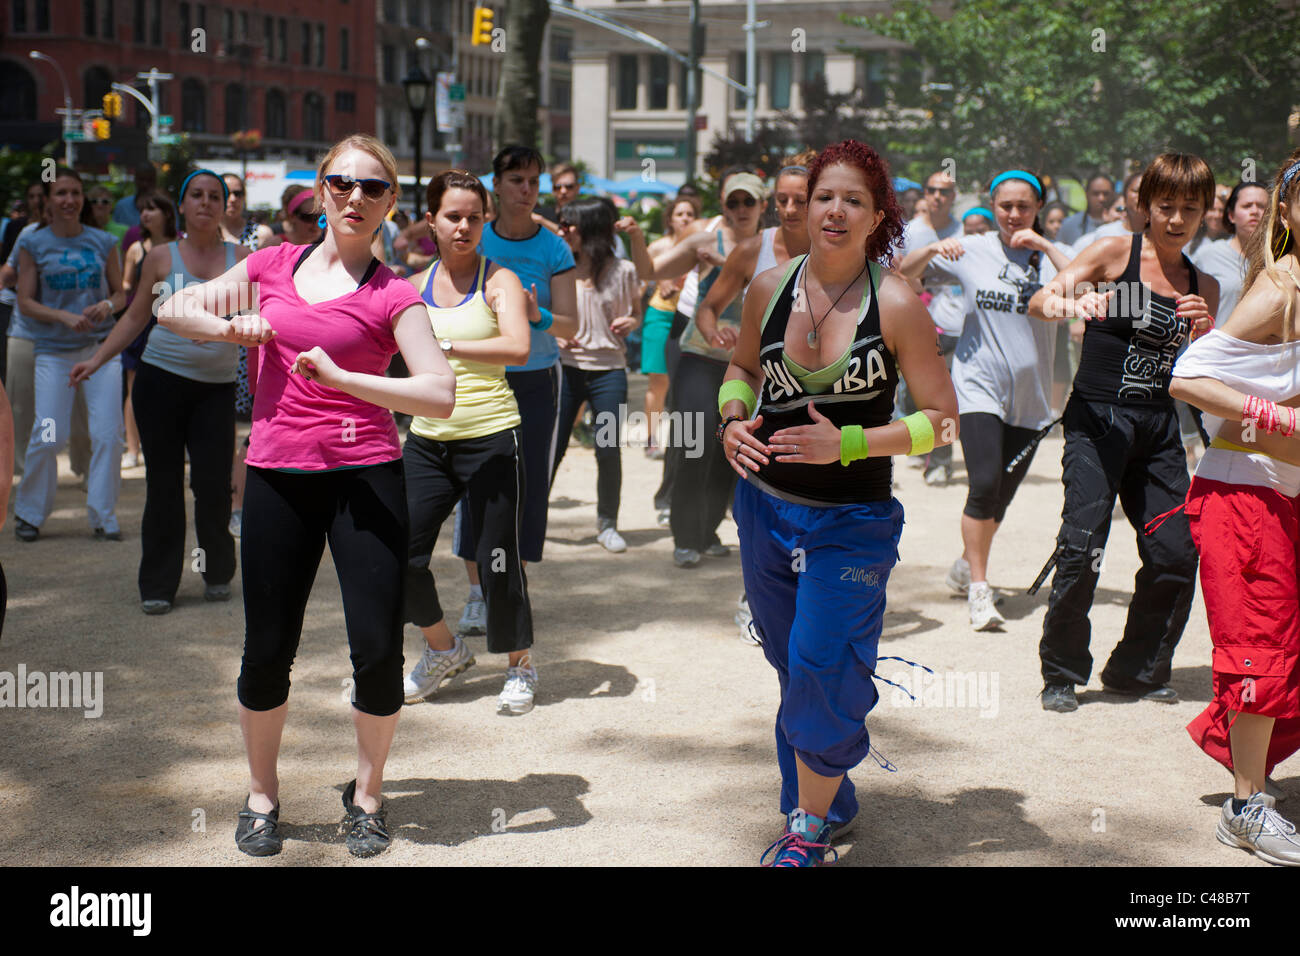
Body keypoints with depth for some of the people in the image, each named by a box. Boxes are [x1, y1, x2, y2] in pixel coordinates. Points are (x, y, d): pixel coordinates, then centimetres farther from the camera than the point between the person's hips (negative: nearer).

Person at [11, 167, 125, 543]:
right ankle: (28, 514, 15)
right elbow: (25, 301, 0)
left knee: (108, 434, -5)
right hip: (53, 351, -2)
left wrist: (107, 306, -10)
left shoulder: (102, 242, 7)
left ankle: (104, 517, 6)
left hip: (102, 346, 2)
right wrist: (65, 317, -15)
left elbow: (121, 292, 12)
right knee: (48, 437, -6)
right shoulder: (33, 243, 2)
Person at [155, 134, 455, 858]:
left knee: (378, 649, -4)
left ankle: (367, 794, 20)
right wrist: (231, 328, 0)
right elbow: (173, 309, 20)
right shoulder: (274, 267, 10)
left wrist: (341, 376, -20)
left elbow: (442, 396, -13)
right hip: (279, 477, 2)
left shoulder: (392, 295, -1)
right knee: (268, 651, 5)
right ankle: (262, 794, 27)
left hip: (365, 476, -2)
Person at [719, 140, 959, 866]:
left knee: (821, 666, -9)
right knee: (791, 663, 16)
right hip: (766, 506, 5)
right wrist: (733, 420, -4)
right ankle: (828, 800, 36)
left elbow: (942, 417, -11)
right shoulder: (771, 288, -2)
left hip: (851, 519, -5)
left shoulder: (896, 304, -14)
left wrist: (847, 443, -21)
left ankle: (809, 830, 10)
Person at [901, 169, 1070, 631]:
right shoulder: (973, 250, 2)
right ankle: (978, 588, -9)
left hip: (1030, 394, 2)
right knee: (985, 484, -18)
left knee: (1002, 496, 11)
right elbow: (904, 274, 7)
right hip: (979, 385, -2)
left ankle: (966, 565, 36)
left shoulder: (1051, 255, 2)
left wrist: (1045, 246, -20)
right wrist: (932, 249, -12)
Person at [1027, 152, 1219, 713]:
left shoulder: (1203, 287, 13)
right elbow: (1037, 303, -12)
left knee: (1177, 553, 0)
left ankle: (1138, 670, 20)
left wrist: (1205, 331, -8)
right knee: (1081, 547, -13)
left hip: (1159, 426, 5)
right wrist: (1067, 301, -34)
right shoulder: (1116, 253, -1)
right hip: (1097, 417, -5)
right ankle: (1061, 673, 5)